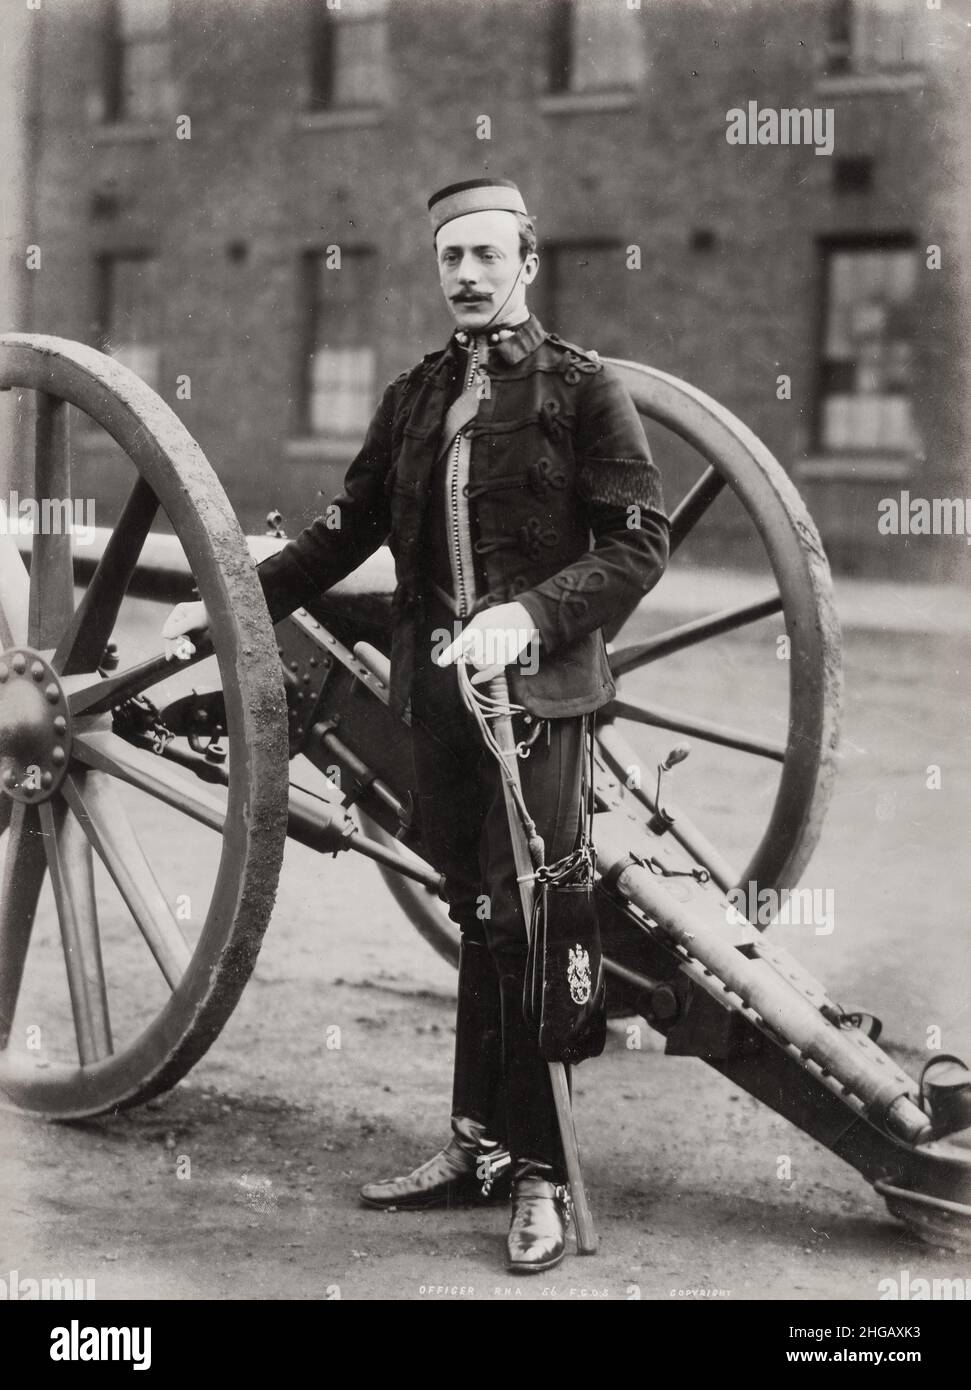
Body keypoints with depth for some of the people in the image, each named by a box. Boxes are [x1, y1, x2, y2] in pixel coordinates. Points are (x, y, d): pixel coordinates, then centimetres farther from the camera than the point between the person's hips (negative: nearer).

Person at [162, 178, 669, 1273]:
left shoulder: (582, 387, 0)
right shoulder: (413, 398, 15)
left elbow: (640, 542, -6)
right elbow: (347, 531, 18)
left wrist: (531, 615, -19)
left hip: (536, 689, -4)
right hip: (438, 688, 4)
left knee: (520, 929, -6)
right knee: (480, 922, 9)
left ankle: (539, 1179, 0)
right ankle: (481, 1145, 16)